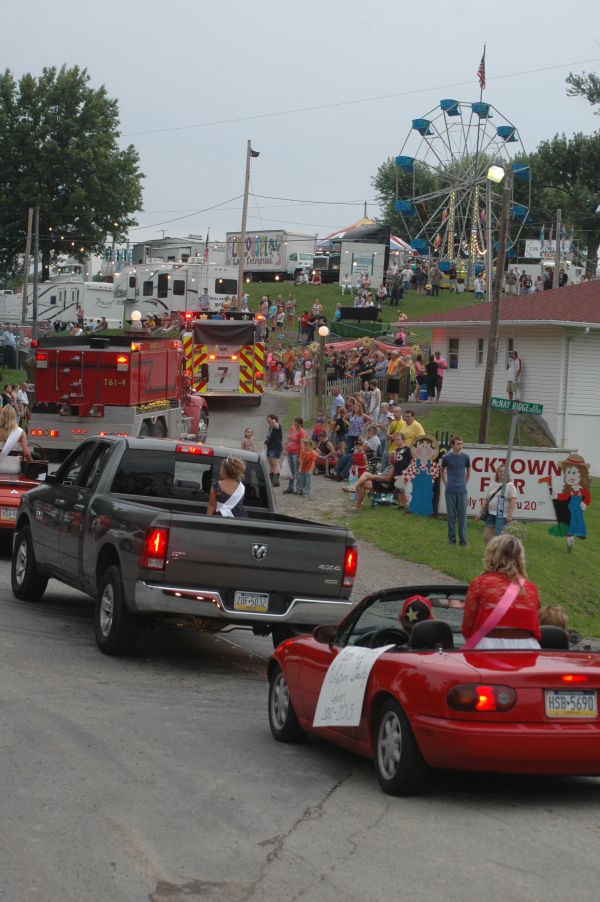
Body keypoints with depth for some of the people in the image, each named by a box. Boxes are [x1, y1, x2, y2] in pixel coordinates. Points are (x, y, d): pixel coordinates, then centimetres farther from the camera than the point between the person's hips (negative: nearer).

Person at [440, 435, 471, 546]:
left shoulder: (465, 457, 1)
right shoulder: (447, 457, -1)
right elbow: (442, 471, 15)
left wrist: (465, 483, 12)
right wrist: (446, 484, 10)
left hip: (462, 491, 0)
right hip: (450, 491, 0)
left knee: (462, 516, 0)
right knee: (451, 515, 5)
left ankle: (463, 540, 4)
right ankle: (452, 539, 15)